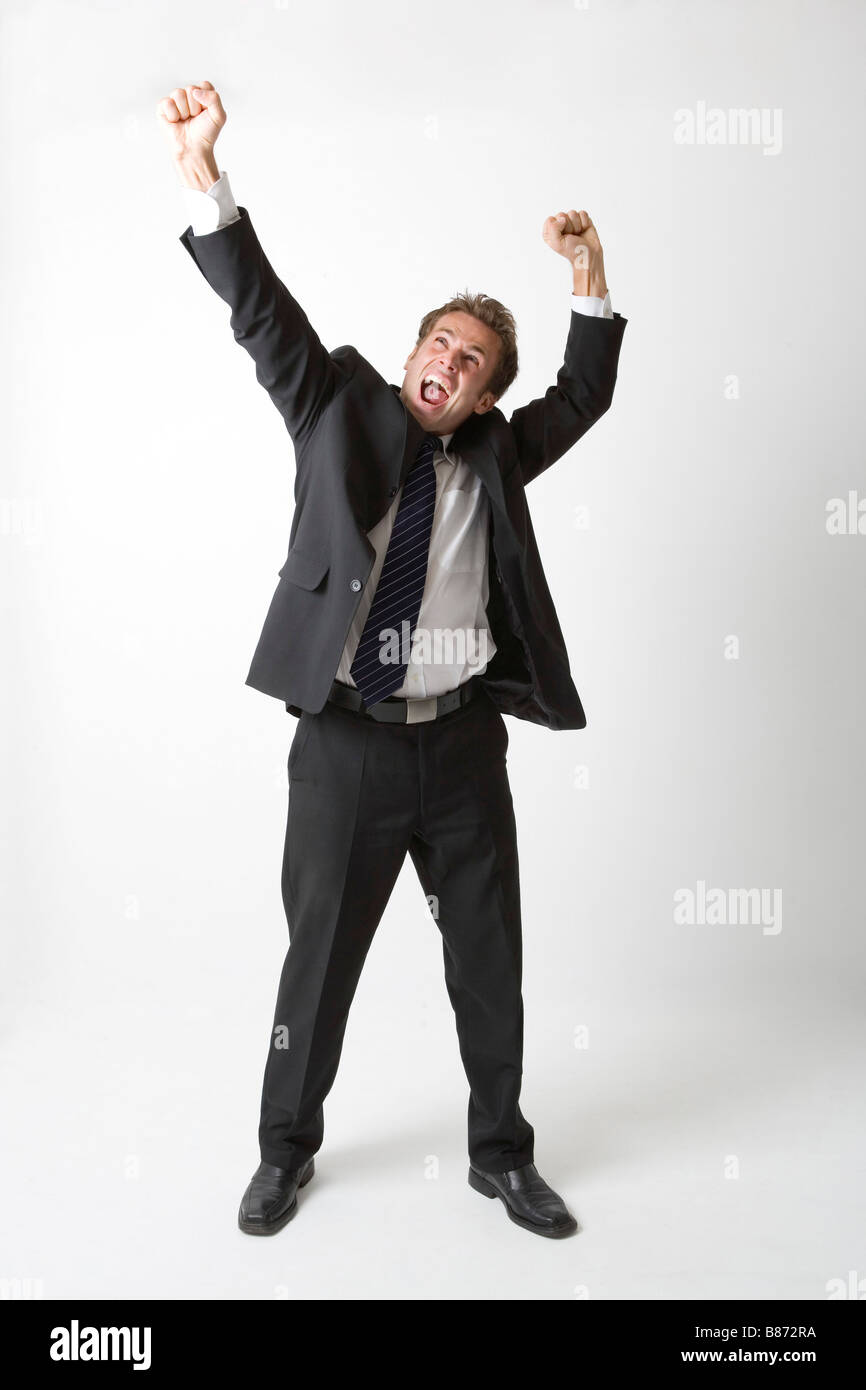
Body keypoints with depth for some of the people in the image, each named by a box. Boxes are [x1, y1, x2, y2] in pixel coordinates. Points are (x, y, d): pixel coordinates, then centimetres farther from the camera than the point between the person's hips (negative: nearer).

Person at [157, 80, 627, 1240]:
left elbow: (585, 395, 14)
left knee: (490, 960, 12)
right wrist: (203, 173, -14)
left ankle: (501, 1156, 34)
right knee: (319, 954, 11)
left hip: (462, 743, 3)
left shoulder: (495, 459, 11)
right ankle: (287, 1150, 35)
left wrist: (590, 278, 1)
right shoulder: (342, 416, 5)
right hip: (344, 743, -2)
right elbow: (264, 314, -4)